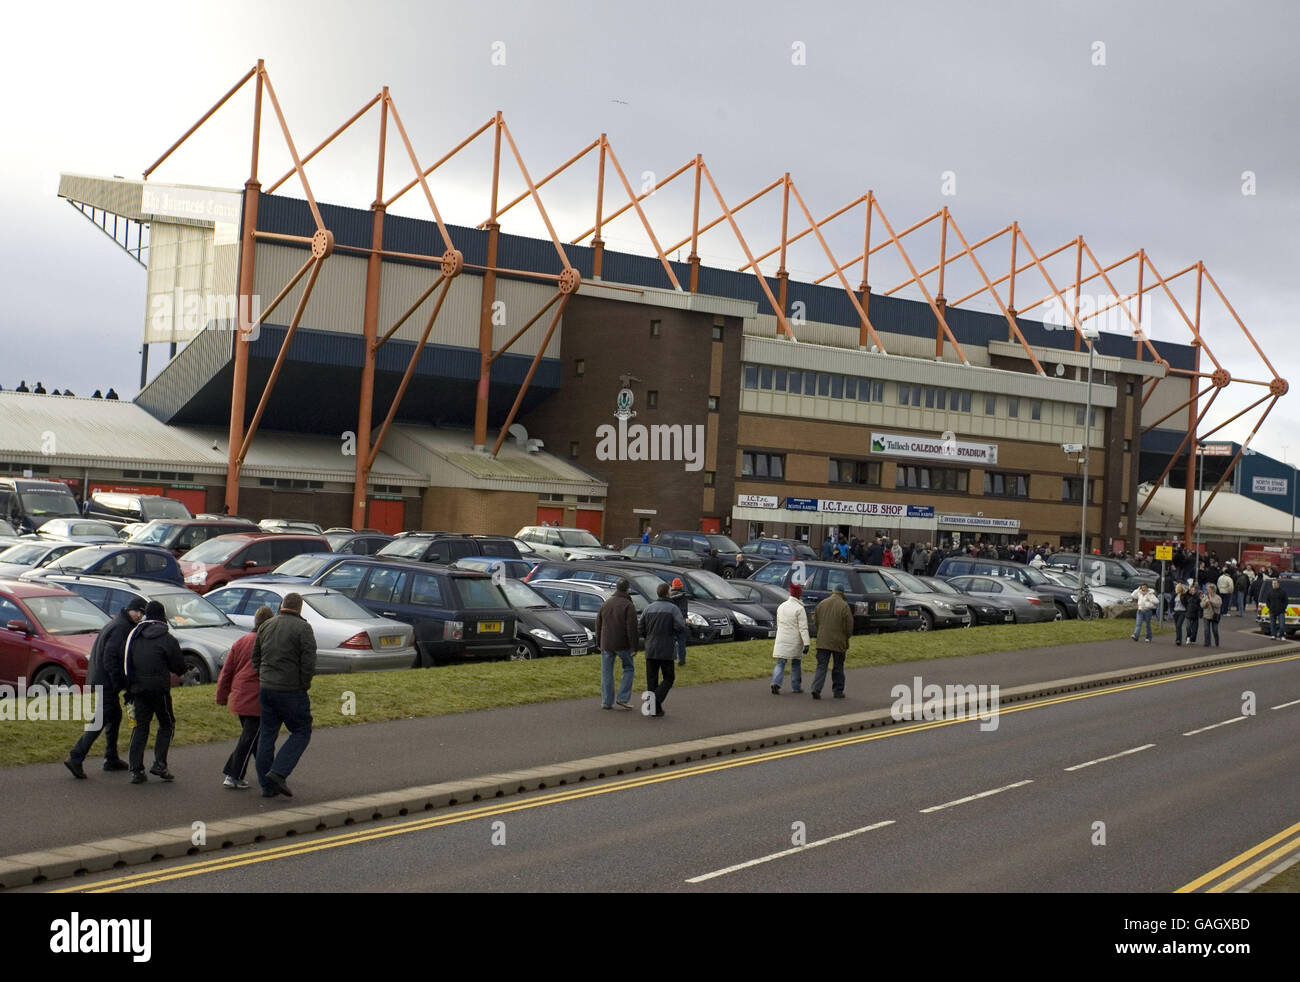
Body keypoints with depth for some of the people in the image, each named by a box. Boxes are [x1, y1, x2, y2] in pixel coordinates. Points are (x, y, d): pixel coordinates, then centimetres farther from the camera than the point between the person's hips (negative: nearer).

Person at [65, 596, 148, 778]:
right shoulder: (121, 628, -15)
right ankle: (76, 758, -13)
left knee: (115, 715, 18)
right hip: (107, 681, -11)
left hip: (102, 680, 11)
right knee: (102, 719, -10)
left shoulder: (117, 624, 17)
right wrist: (118, 683, -20)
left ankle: (111, 759, 24)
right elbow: (109, 657, -22)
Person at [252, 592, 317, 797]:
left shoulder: (266, 626, 10)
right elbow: (309, 663, -14)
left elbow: (255, 658, 15)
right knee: (301, 732, 3)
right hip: (291, 689, -6)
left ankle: (267, 785, 12)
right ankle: (278, 772, -13)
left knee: (267, 734, 11)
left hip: (266, 688, 6)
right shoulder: (303, 628, -9)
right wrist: (304, 687, -2)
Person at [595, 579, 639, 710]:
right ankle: (623, 698, 3)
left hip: (606, 645, 4)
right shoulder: (628, 606, -11)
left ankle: (606, 702, 9)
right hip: (622, 644, -4)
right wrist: (634, 646, -10)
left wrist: (599, 643, 22)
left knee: (606, 673, 9)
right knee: (629, 669, 11)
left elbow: (598, 625, 13)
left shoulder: (605, 604, 7)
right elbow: (632, 628, -15)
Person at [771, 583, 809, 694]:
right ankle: (796, 687, 21)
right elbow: (803, 628, -17)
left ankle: (776, 683, -19)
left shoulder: (781, 606, 7)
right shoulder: (799, 609, -12)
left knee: (780, 663, 2)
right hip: (795, 641, -4)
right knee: (796, 664, 12)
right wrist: (806, 643, -18)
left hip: (781, 640, 4)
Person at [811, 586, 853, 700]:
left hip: (822, 641, 3)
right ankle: (838, 691, 17)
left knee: (821, 666, 2)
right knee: (838, 667, 11)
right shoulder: (844, 606, -9)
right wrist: (847, 637, 10)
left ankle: (816, 689, -13)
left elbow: (816, 621, 11)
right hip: (838, 642, -3)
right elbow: (849, 625, -8)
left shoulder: (822, 604, 4)